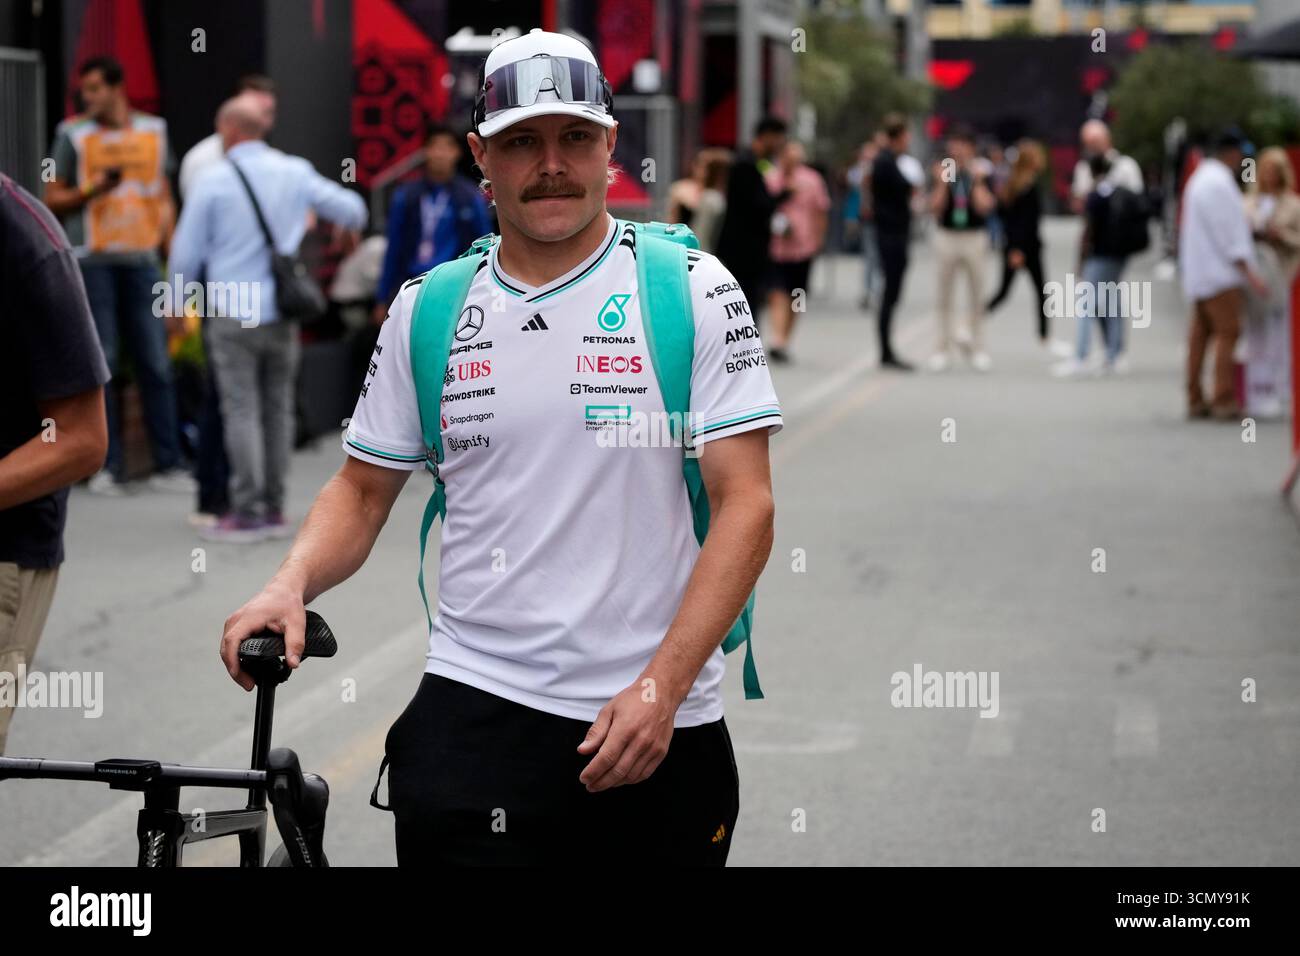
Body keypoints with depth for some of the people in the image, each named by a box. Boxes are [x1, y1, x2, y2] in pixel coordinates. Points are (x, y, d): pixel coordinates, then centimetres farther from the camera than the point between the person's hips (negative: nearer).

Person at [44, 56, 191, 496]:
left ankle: (168, 463, 4)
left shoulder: (153, 130, 11)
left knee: (156, 363, -1)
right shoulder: (73, 134, 3)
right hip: (92, 261, -2)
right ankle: (107, 465, 2)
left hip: (141, 260, 2)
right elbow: (53, 200, 4)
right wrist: (95, 189, -14)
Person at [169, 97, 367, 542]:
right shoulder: (296, 173, 5)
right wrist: (348, 225, 42)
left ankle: (247, 512, -5)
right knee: (278, 408, 10)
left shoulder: (213, 180, -6)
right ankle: (274, 509, 13)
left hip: (233, 314, -4)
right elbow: (352, 210, 17)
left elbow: (187, 253, -2)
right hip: (282, 314, 4)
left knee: (242, 411, -3)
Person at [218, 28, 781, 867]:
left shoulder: (696, 291, -3)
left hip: (659, 730, -1)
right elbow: (363, 492, 15)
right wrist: (290, 586, -6)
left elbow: (746, 506, -8)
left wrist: (660, 687, -16)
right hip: (473, 709, 2)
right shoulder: (427, 309, 7)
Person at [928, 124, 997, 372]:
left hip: (975, 237, -1)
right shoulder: (943, 174, 1)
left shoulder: (981, 173, -2)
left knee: (977, 295, 5)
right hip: (946, 237, 1)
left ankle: (977, 347, 16)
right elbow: (936, 208, -7)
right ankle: (942, 347, 12)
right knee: (944, 296, 6)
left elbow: (984, 207, -13)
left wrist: (977, 181, -18)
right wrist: (943, 182, -16)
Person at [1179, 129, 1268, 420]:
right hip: (1219, 273, -10)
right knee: (1228, 332, -10)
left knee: (1201, 332, 10)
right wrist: (1249, 273, -18)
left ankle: (1195, 399, 13)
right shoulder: (1219, 183, -15)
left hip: (1198, 273, 10)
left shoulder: (1201, 178, 17)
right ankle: (1223, 399, -13)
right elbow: (1229, 233, -18)